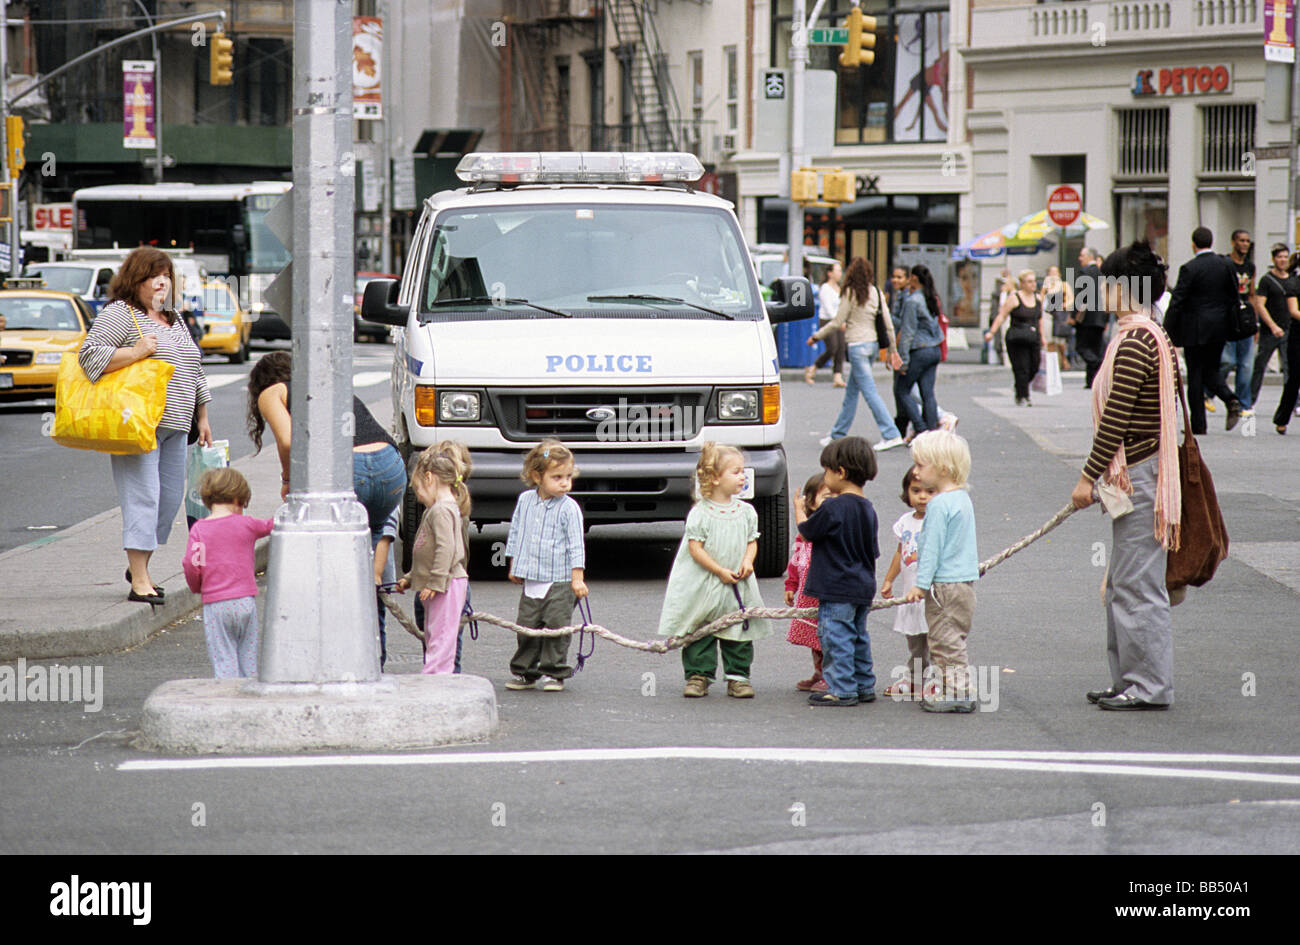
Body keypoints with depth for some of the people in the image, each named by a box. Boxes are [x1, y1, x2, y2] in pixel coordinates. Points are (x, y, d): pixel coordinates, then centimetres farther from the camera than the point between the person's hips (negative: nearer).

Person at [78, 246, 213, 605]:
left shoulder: (174, 319, 21)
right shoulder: (119, 314, -4)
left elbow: (193, 371, 27)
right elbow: (89, 354, -13)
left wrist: (202, 418, 25)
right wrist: (135, 352, -20)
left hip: (173, 426, 8)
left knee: (170, 497, 8)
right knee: (142, 495, -12)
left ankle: (140, 565, 23)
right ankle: (139, 582, -14)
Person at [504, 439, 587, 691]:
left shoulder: (569, 508, -9)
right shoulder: (525, 500, 4)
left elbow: (576, 545, -8)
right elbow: (515, 533, 16)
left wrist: (577, 578, -12)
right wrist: (514, 566, 18)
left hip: (560, 581, -4)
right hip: (531, 580, 4)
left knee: (557, 627, -4)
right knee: (526, 627, 7)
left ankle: (554, 673, 7)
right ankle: (525, 672, 18)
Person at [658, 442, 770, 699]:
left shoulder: (746, 511, 5)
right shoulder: (700, 513, -11)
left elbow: (752, 541, 13)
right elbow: (695, 547, -13)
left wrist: (748, 561, -8)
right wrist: (720, 571, -17)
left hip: (737, 586, 4)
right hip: (703, 585, -4)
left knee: (738, 631, 6)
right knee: (700, 633, 1)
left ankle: (738, 676, 14)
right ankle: (698, 675, 10)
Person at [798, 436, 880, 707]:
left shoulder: (833, 508, -18)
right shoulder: (867, 509, 8)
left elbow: (807, 532, -7)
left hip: (838, 589, -9)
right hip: (863, 588, 9)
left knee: (836, 637, -4)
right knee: (858, 638, 17)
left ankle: (842, 690, -4)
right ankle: (865, 686, 22)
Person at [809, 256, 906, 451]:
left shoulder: (851, 292, -10)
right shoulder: (876, 293, 8)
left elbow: (838, 323, -8)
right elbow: (888, 323, 9)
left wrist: (817, 336, 6)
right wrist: (892, 349, 17)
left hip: (858, 345, -8)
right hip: (873, 344, 8)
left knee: (870, 392, -8)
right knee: (851, 391, 16)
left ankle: (891, 435, -14)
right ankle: (838, 434, 24)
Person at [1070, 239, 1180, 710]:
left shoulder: (1136, 341, -18)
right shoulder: (1153, 336, 14)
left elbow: (1116, 419, -20)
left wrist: (1089, 476, -15)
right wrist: (1100, 477, 24)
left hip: (1138, 475, -10)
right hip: (1136, 474, 10)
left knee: (1137, 584, -6)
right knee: (1123, 584, 15)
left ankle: (1149, 685, -2)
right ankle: (1129, 680, 20)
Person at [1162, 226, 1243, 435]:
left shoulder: (1189, 269, -13)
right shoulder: (1225, 265, 2)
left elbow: (1177, 302, -13)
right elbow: (1234, 297, 7)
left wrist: (1168, 331, -7)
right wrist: (1230, 323, 17)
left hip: (1196, 330, -5)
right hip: (1220, 329, 5)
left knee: (1195, 376, 3)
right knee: (1211, 371, 19)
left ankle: (1198, 425, 5)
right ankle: (1231, 400, -7)